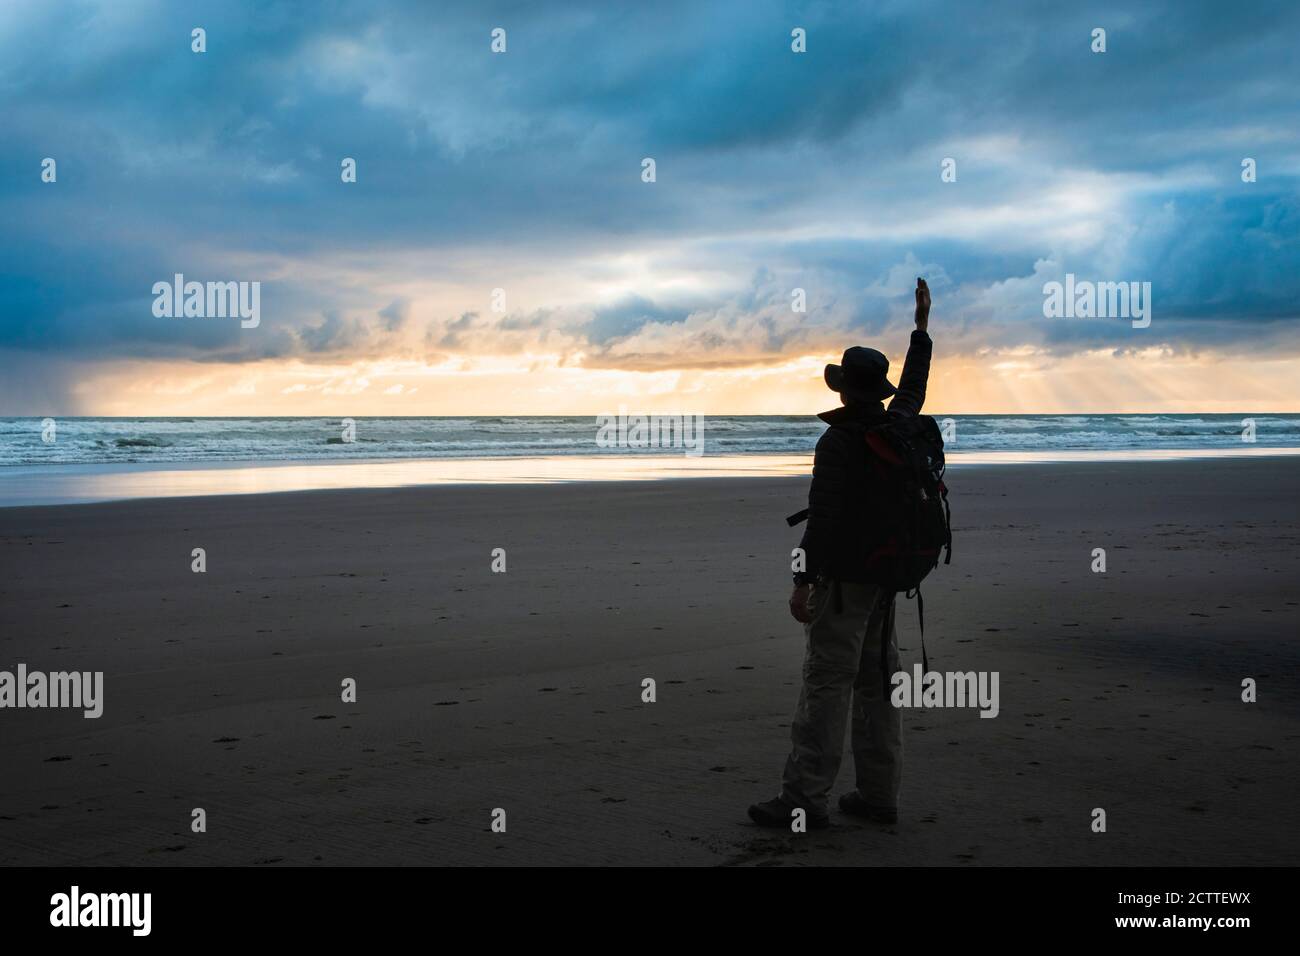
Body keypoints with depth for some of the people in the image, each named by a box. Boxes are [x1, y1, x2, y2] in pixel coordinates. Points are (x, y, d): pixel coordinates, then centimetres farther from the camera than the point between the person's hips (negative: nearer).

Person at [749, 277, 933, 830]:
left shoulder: (839, 440, -15)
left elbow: (823, 515, -21)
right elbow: (913, 388, 30)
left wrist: (803, 581, -19)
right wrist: (921, 326, 40)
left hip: (844, 579, -8)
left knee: (827, 684, -8)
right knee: (877, 681, 11)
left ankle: (804, 800, -7)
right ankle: (878, 795, 14)